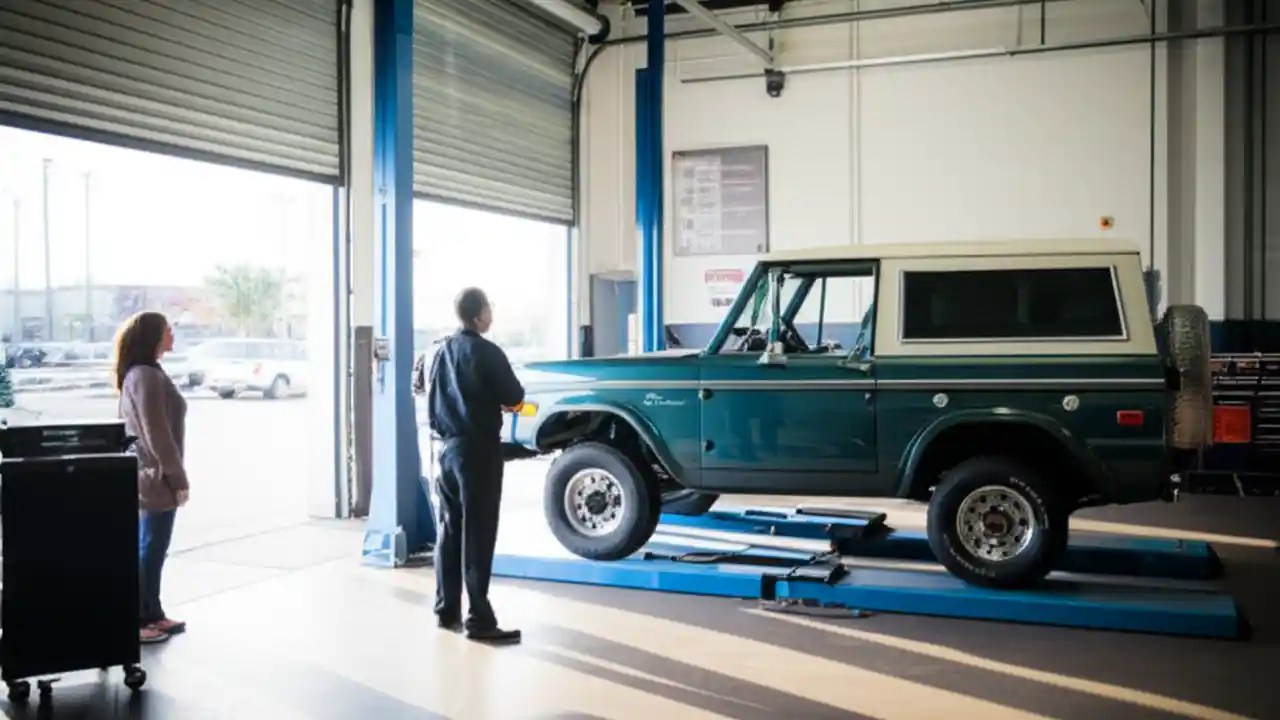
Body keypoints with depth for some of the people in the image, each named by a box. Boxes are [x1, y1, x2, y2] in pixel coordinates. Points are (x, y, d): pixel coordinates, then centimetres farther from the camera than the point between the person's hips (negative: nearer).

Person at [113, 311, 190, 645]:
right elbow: (157, 434, -21)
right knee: (149, 551, -2)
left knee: (151, 550, 15)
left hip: (151, 476, 10)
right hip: (156, 478, -10)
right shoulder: (145, 376, -18)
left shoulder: (145, 373, 14)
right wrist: (178, 478, -17)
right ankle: (136, 621, 6)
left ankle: (152, 615, 23)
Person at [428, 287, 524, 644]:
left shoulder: (442, 351, 9)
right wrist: (494, 397, 11)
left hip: (448, 448, 8)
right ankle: (479, 620, -4)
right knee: (478, 536, -6)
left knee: (449, 531, 13)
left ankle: (446, 610, 20)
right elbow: (514, 398, -8)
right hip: (479, 449, -7)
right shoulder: (486, 352, -14)